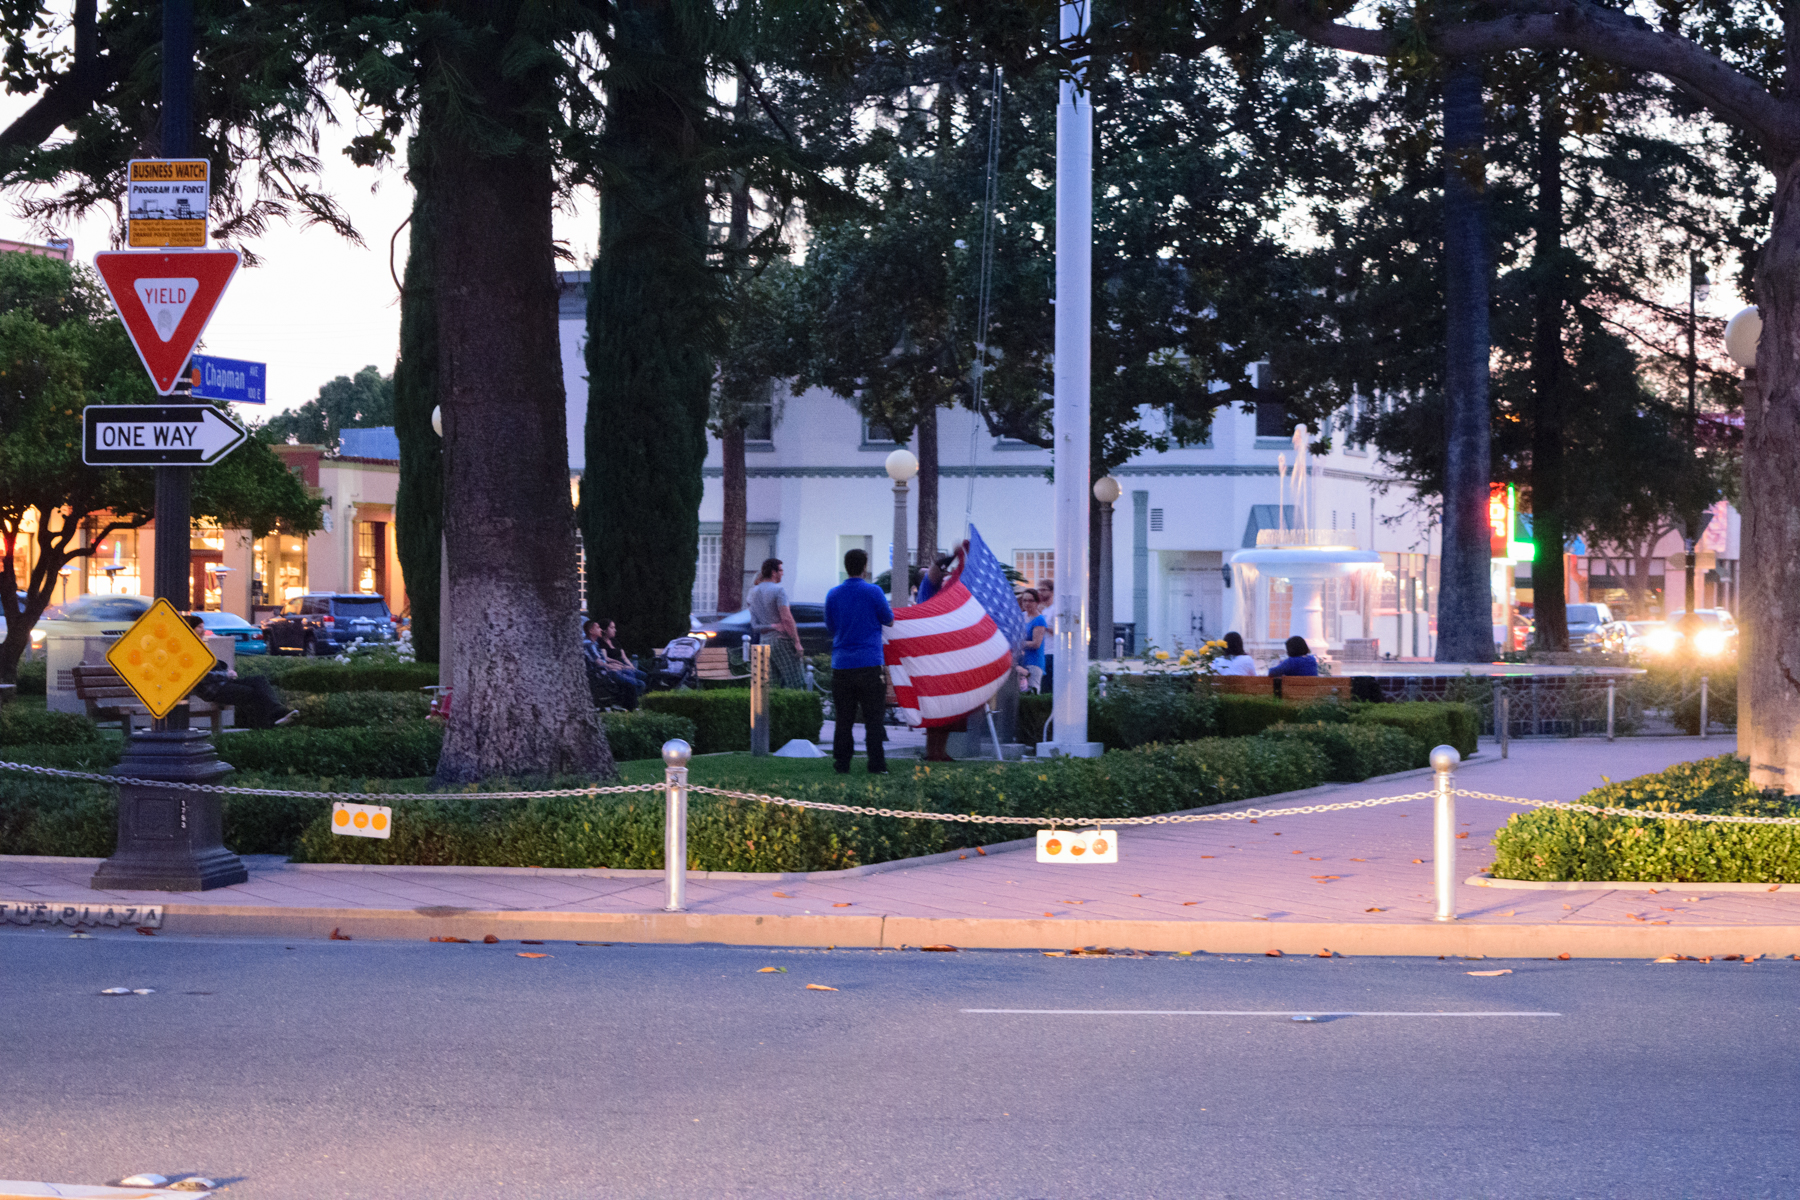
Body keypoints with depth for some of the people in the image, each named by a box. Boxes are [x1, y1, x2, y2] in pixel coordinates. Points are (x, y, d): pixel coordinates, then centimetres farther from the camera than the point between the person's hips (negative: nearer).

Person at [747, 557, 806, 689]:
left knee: (773, 684, 8)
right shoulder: (778, 590, -10)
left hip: (764, 641, 7)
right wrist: (797, 642, -16)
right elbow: (787, 619, -17)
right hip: (781, 639, -7)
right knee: (795, 683, -7)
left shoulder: (754, 592, 13)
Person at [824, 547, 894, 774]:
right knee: (873, 719, 0)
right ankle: (876, 765, -3)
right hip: (869, 664, -3)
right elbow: (889, 620, 5)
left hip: (841, 665, 3)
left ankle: (842, 765, 5)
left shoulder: (833, 595, 5)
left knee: (843, 720, 7)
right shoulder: (873, 592, -6)